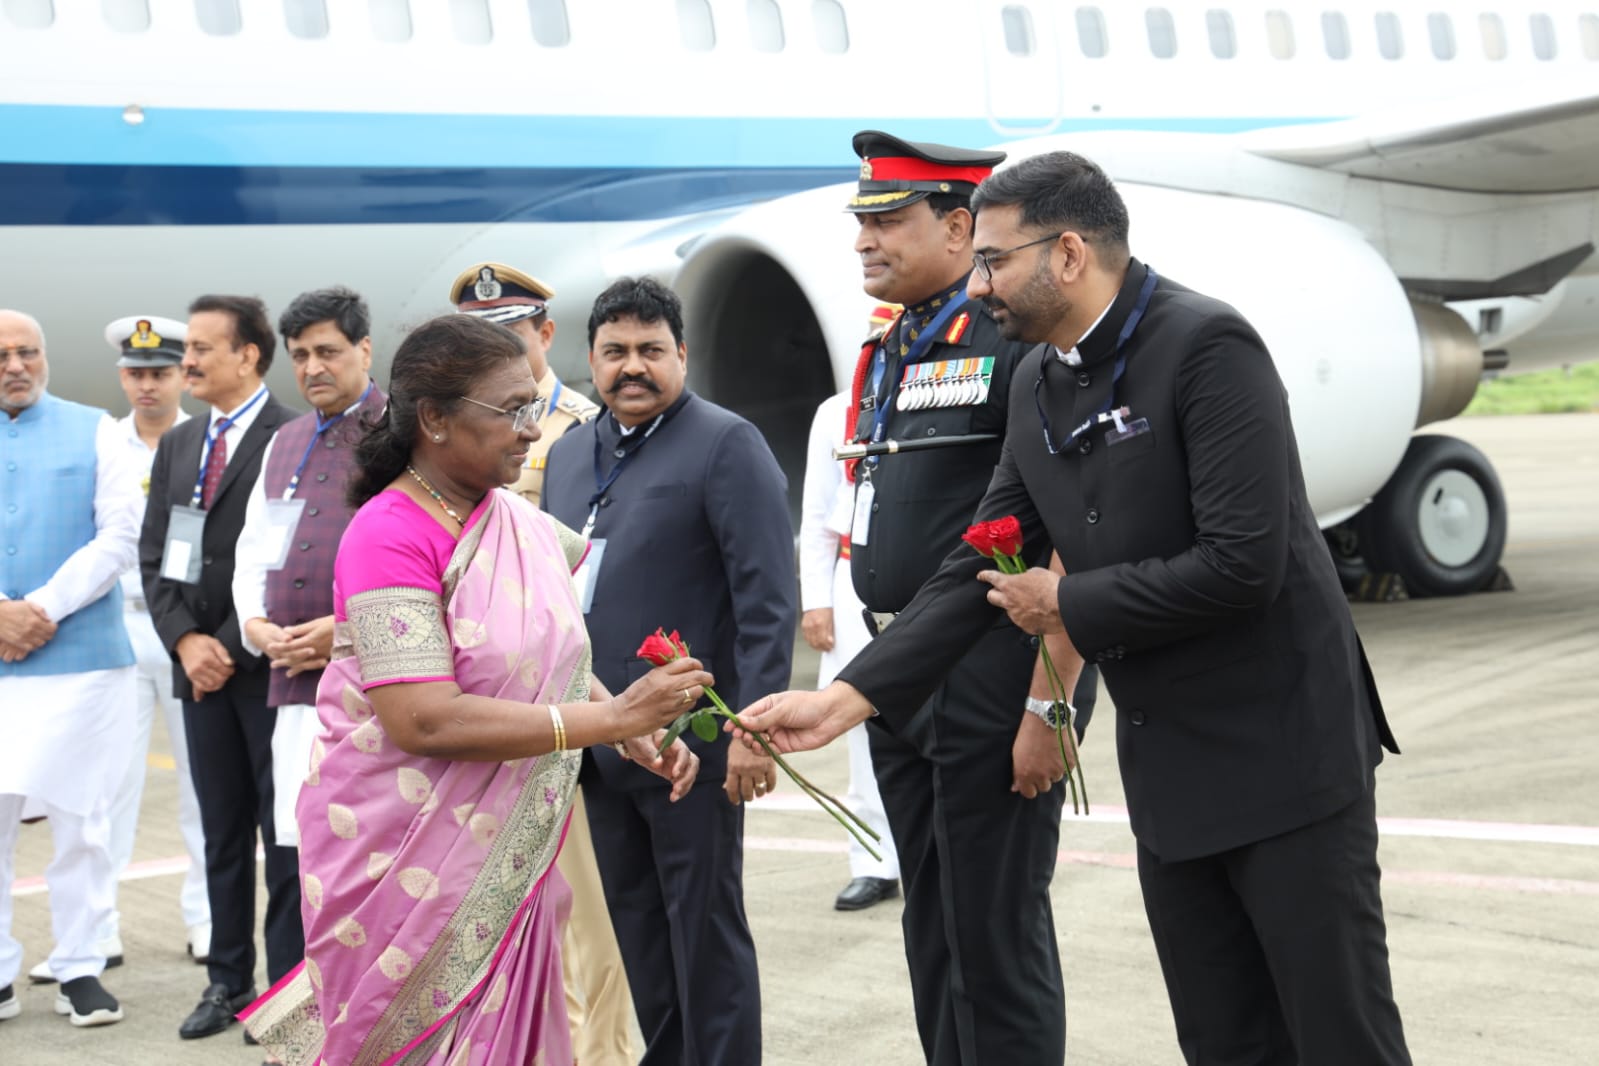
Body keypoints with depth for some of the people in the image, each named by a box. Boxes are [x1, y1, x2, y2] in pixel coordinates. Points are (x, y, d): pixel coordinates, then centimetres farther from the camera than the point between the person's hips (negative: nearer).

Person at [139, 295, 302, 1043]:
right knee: (221, 832, 11)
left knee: (283, 833, 0)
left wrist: (234, 647, -13)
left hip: (268, 666, -6)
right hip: (199, 666, 6)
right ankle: (228, 979, 18)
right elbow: (154, 555, 12)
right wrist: (185, 641, -4)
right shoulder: (177, 446, 14)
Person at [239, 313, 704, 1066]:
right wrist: (614, 718, -26)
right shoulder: (390, 537, -17)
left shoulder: (519, 521, 5)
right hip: (410, 858, -6)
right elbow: (424, 721, -26)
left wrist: (639, 734, -5)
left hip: (503, 855, 6)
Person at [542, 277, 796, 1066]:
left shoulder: (726, 445, -7)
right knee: (635, 927, 14)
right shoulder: (569, 456, 14)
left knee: (706, 932, 1)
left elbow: (768, 598, -13)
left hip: (692, 740, -7)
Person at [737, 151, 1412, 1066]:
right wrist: (846, 698, 1)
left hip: (1282, 748, -7)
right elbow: (980, 568, 9)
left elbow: (1242, 564, -25)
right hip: (1167, 765, 8)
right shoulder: (1037, 385, 7)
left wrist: (1069, 604, -13)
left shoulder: (1206, 345, -17)